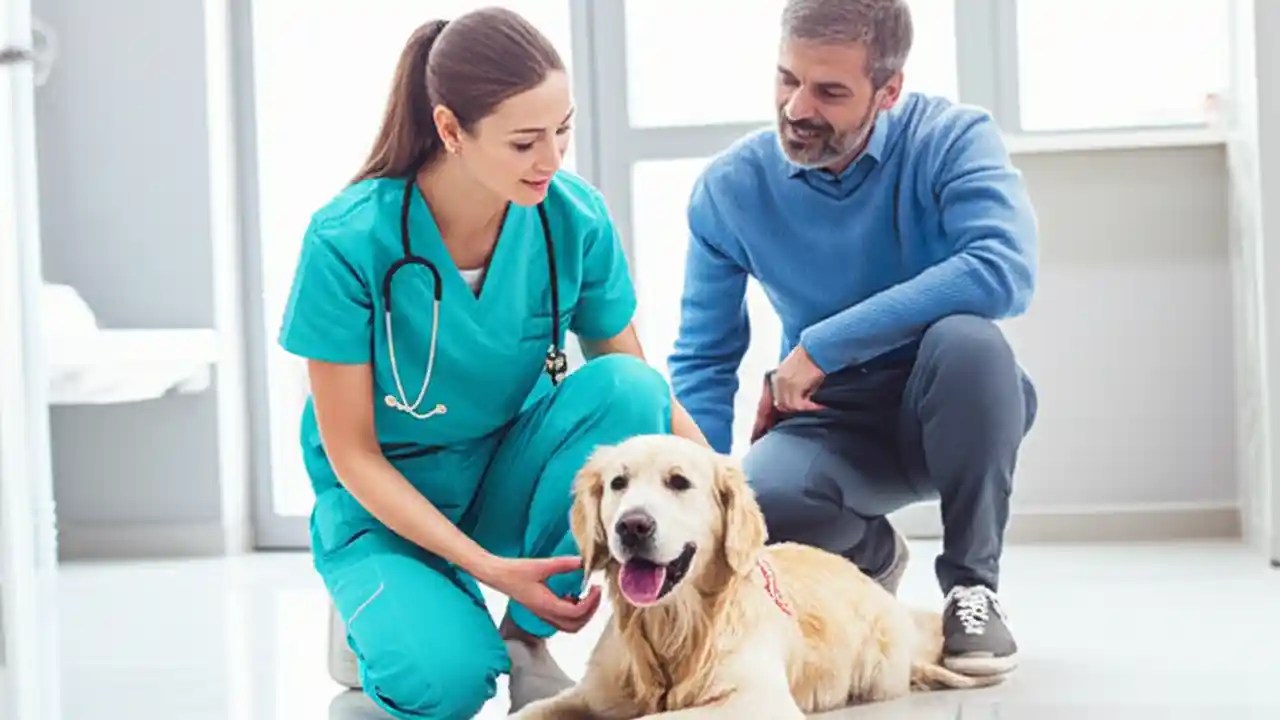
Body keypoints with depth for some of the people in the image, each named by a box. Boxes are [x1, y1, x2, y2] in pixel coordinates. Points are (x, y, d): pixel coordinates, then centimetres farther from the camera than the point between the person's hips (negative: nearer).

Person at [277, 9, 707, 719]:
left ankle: (525, 637, -9)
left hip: (510, 479, 4)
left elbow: (643, 393, -4)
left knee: (627, 387, -27)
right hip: (387, 506, -4)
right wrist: (487, 566, -25)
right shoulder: (349, 241, -23)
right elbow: (351, 453, -16)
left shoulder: (575, 218, -15)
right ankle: (382, 618, 7)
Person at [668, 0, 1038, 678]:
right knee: (753, 507, -32)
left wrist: (822, 345, -31)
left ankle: (972, 582, -11)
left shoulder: (951, 139, -15)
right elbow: (703, 363, -2)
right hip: (830, 421, 2)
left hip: (946, 409, -2)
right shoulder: (728, 188, -6)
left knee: (967, 339, -36)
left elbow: (1004, 271, -33)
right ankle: (871, 553, 8)